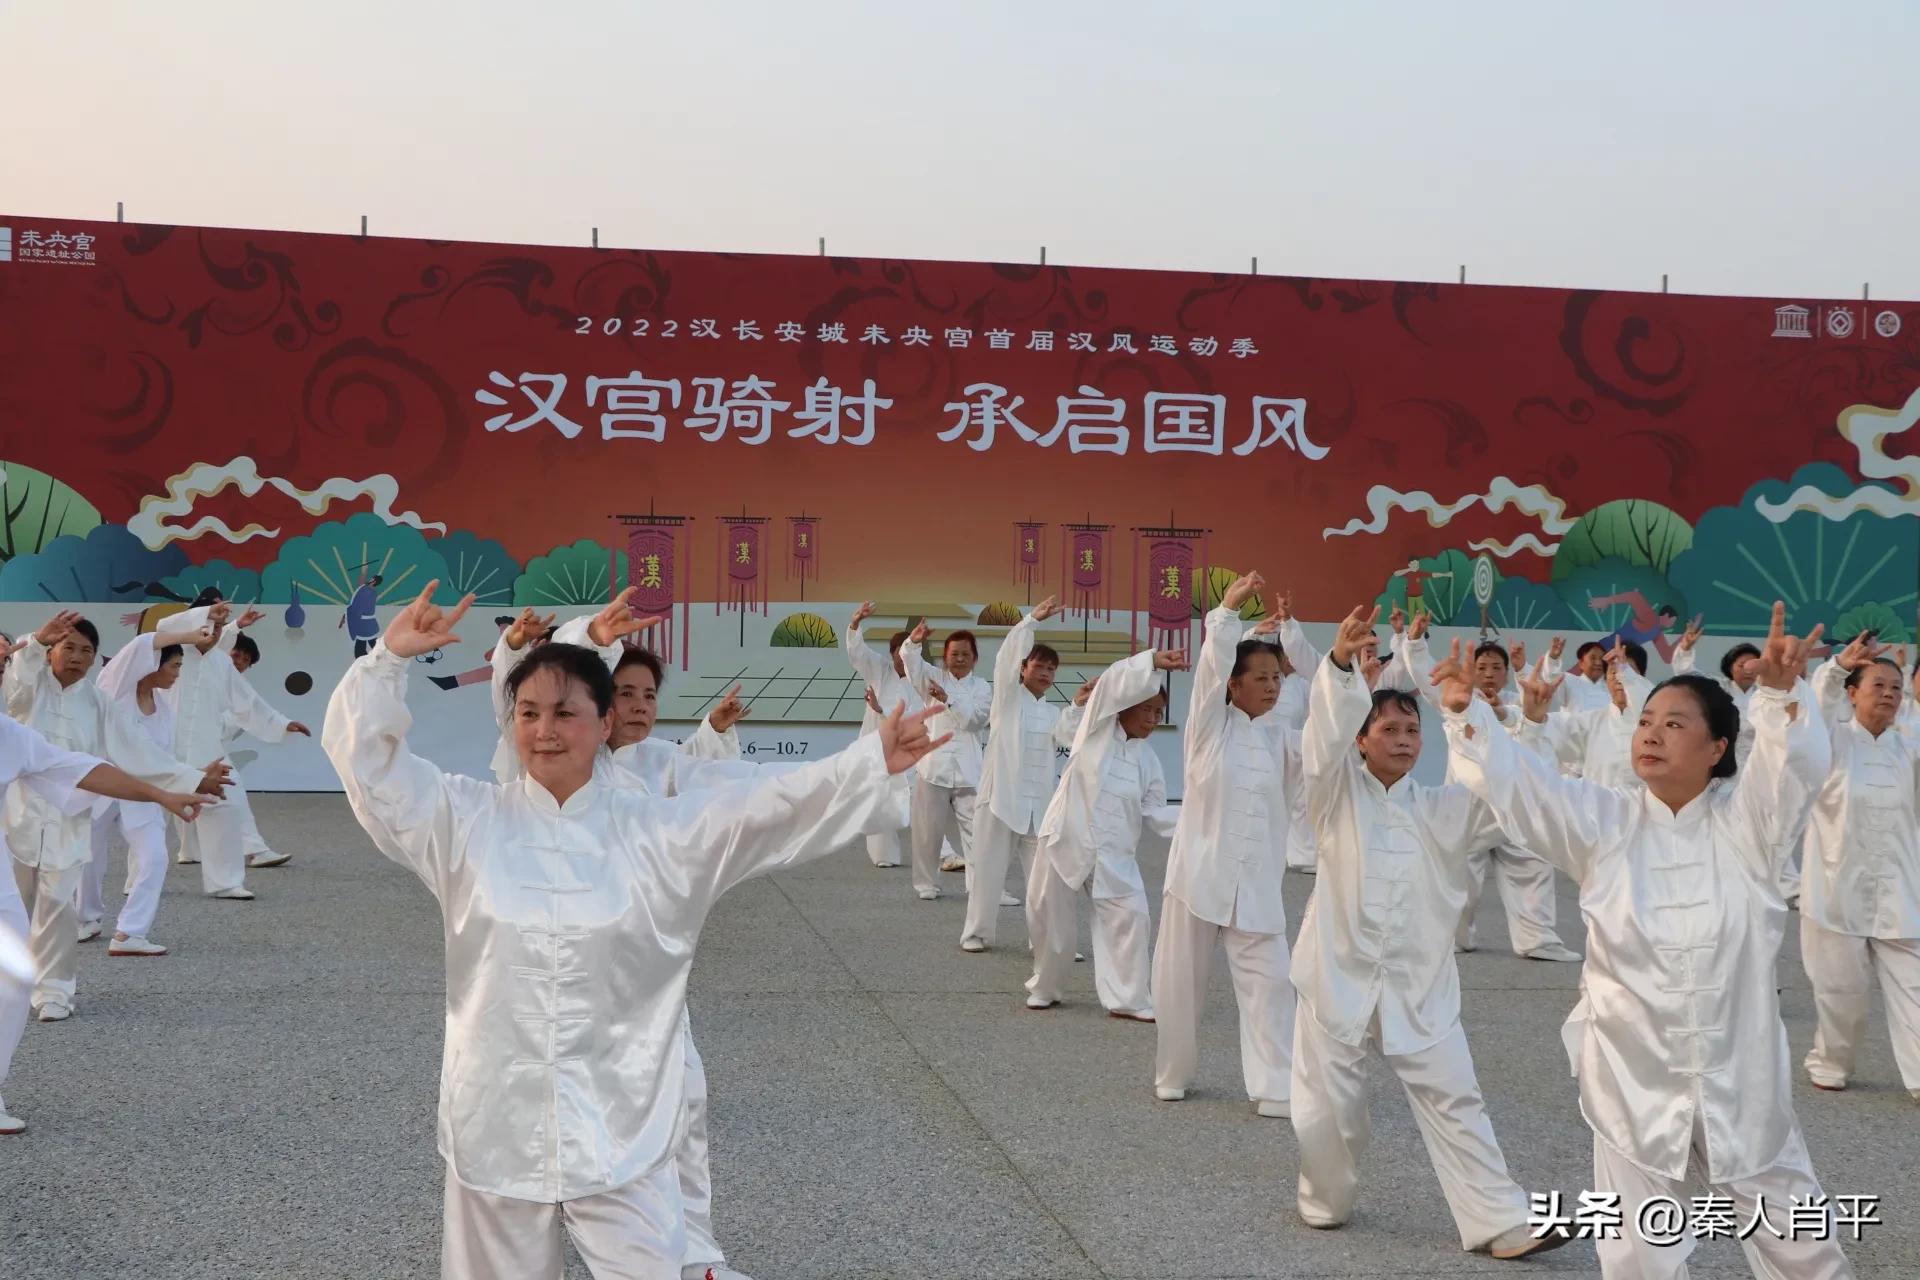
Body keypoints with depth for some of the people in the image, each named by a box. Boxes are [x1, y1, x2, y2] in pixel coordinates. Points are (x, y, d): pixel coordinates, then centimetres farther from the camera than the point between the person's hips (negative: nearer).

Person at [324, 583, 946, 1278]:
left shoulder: (660, 831, 1)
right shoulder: (467, 822, 2)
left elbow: (778, 806, -4)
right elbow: (367, 756, -2)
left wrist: (873, 763, -13)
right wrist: (388, 659, -13)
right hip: (498, 1128, 1)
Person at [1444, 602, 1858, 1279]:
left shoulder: (1744, 819, -5)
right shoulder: (1602, 823, -3)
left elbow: (1796, 761, -23)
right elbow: (1515, 780, -14)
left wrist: (1781, 690, -43)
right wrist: (1467, 715, -31)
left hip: (1741, 1083, 0)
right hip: (1633, 1084, 1)